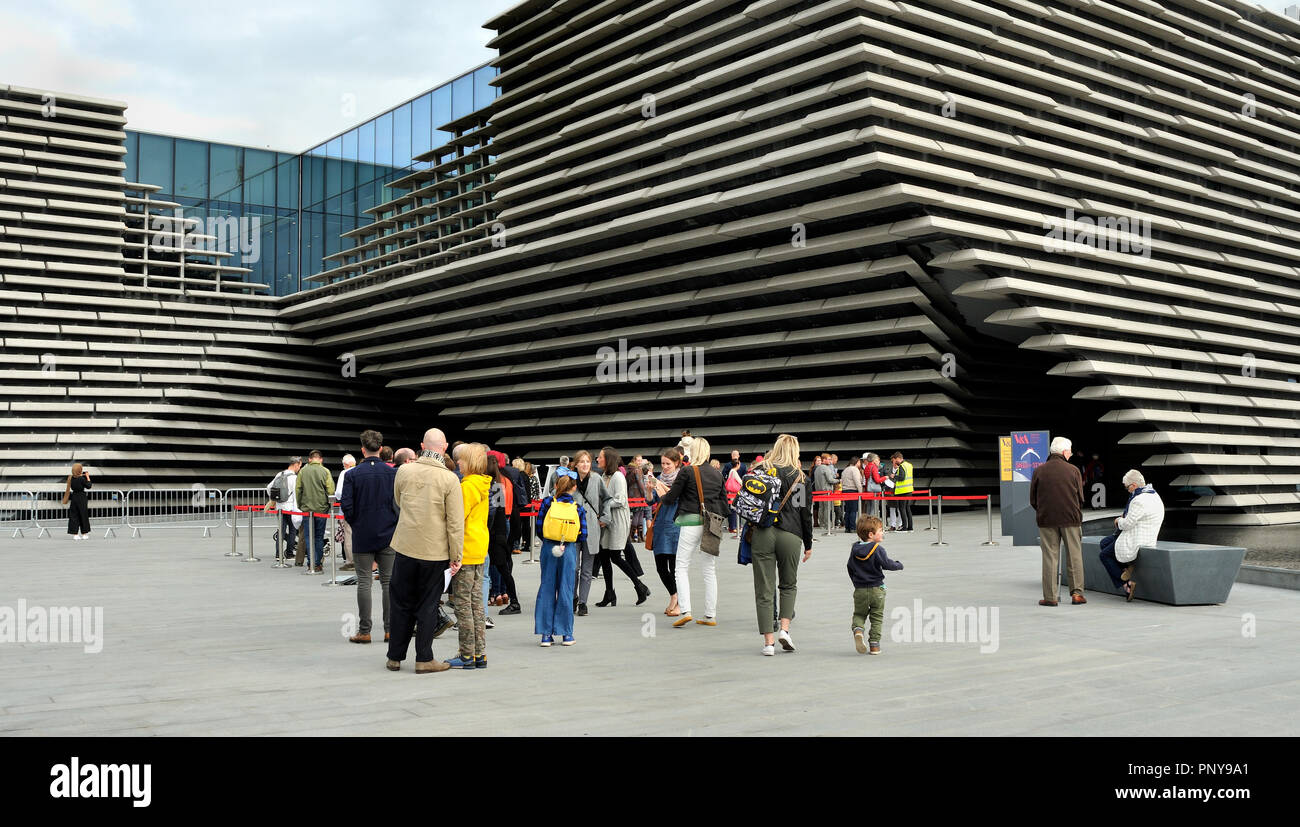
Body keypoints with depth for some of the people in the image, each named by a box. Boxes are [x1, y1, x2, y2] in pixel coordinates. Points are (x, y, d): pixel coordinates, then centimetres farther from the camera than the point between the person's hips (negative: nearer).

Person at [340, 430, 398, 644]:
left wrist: (355, 524, 7)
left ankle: (364, 631, 3)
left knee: (364, 582, 3)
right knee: (389, 582, 6)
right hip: (388, 536, 1)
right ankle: (390, 629, 7)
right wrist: (393, 523, 9)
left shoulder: (352, 474, -4)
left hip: (362, 536, -1)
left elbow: (346, 505, -9)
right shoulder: (393, 473, -2)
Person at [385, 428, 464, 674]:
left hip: (405, 547, 2)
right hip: (435, 551, -2)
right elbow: (455, 523, -12)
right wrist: (456, 557, -5)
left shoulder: (403, 471, -4)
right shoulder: (449, 479, -12)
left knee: (402, 603, 13)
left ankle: (395, 657, 21)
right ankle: (424, 659, 11)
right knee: (427, 605, 8)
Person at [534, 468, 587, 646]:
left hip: (548, 548, 1)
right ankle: (566, 634, 11)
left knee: (547, 588, 7)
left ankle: (546, 634, 7)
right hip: (569, 550, 0)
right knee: (565, 589, 7)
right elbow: (583, 535, -1)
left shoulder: (546, 503, -3)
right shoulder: (578, 508, -1)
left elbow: (539, 528, -3)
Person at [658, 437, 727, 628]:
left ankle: (685, 610, -12)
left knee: (682, 567, 2)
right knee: (710, 569, 10)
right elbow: (724, 502, 13)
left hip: (691, 521, -5)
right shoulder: (717, 474, 9)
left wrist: (661, 497, 16)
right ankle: (710, 615, 11)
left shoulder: (687, 472, -7)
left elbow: (670, 498, -3)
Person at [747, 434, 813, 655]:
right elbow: (805, 512, 4)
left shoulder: (760, 471, 4)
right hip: (790, 535, 0)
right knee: (789, 585, 19)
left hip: (761, 534, 0)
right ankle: (784, 629, 4)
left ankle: (769, 641, 2)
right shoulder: (798, 476, 2)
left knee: (764, 589, 4)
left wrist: (748, 533, 17)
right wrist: (808, 544, 13)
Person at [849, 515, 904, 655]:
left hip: (860, 590, 3)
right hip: (877, 589, -3)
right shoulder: (878, 549, -15)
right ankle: (874, 645, 7)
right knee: (876, 617, 9)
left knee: (859, 614, 16)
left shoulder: (855, 549, 3)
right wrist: (898, 565, 5)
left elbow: (850, 568, 12)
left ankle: (858, 630, -14)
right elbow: (887, 564, -16)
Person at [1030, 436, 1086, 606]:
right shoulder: (1073, 470, -2)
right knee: (1074, 556, 9)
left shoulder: (1039, 471, 0)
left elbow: (1033, 500, 4)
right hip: (1071, 519, -1)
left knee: (1049, 557, 2)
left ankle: (1050, 596, 1)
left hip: (1046, 520, 1)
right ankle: (1077, 592, 7)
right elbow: (1081, 498, 3)